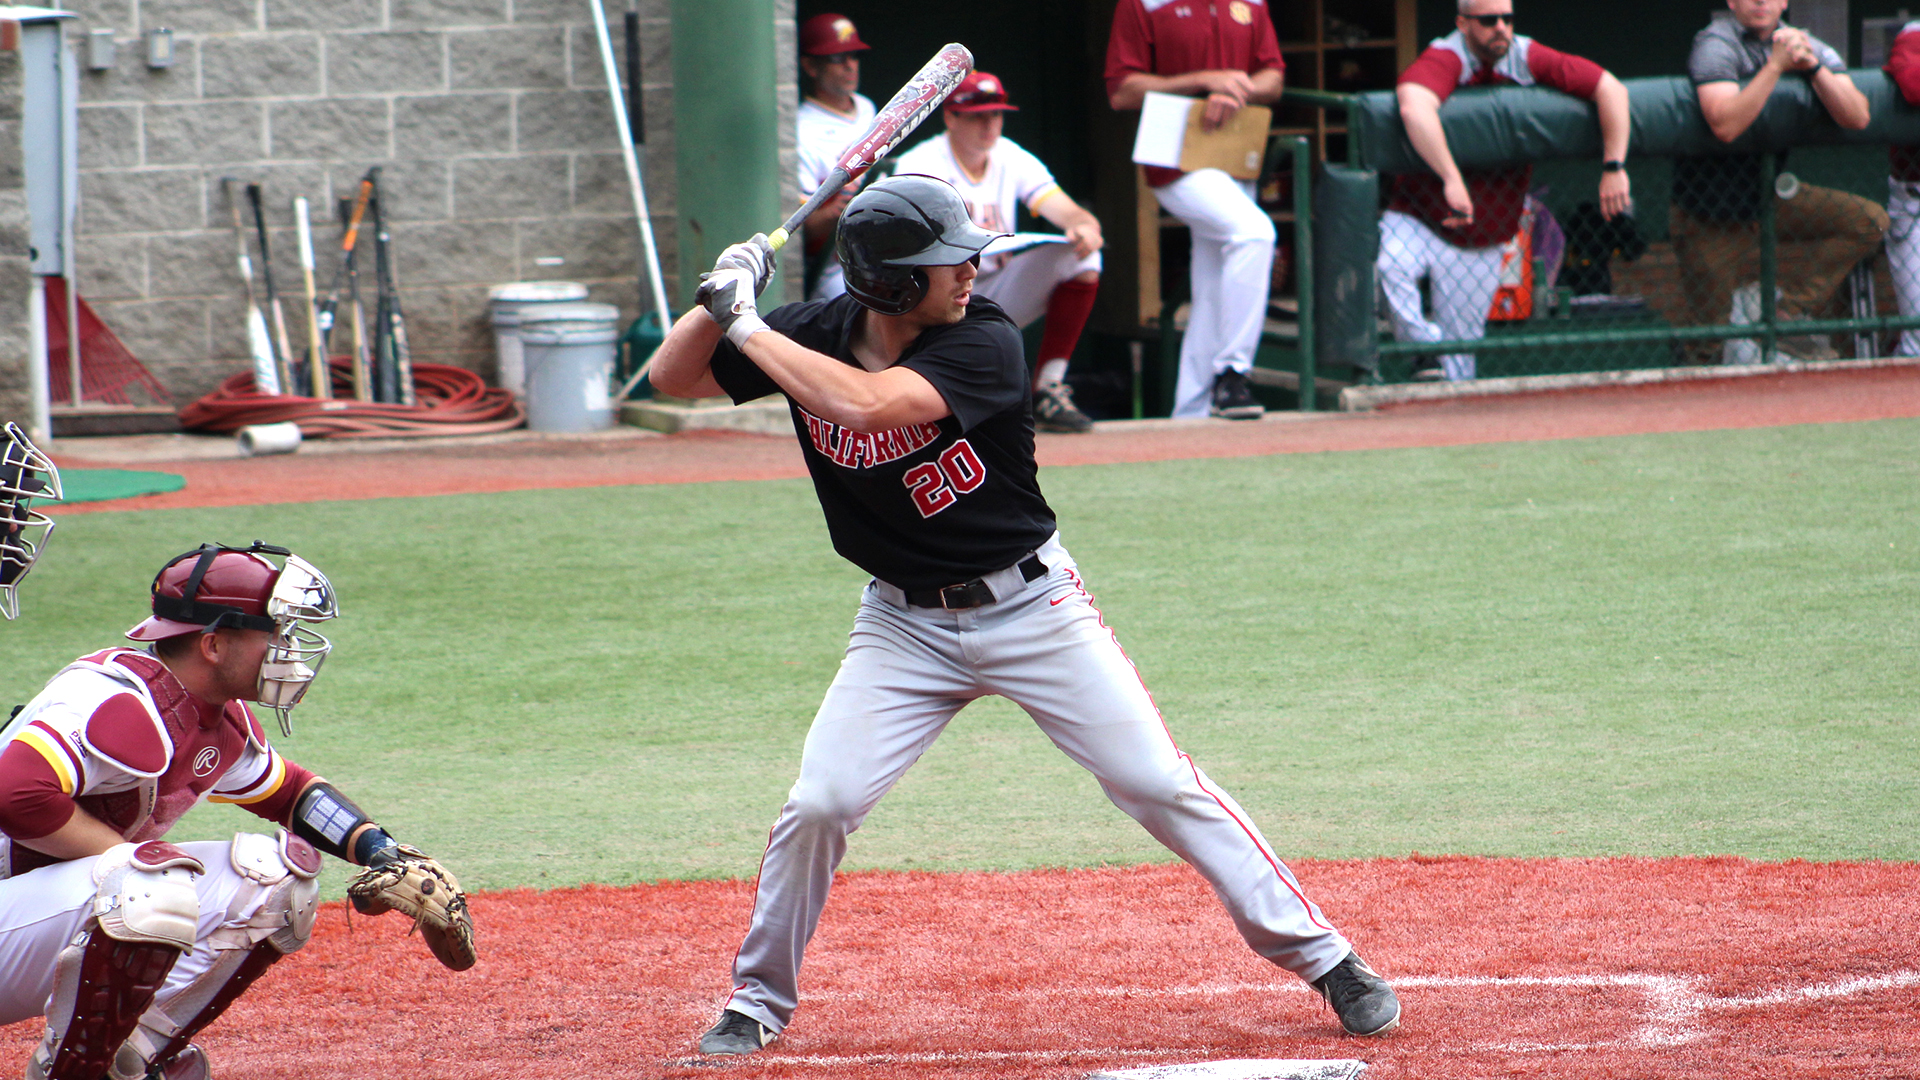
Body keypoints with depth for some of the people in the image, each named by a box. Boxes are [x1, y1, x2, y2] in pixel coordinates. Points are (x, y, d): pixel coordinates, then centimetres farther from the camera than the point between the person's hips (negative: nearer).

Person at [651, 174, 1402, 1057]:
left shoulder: (985, 344, -21)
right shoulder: (815, 335, -7)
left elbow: (866, 403, -36)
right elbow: (672, 378, -1)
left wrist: (748, 328, -29)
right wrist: (719, 301, -20)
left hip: (1031, 608, -3)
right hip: (905, 624, 3)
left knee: (1162, 785, -5)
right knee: (817, 805, -9)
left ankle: (1323, 957, 4)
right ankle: (759, 1000, 12)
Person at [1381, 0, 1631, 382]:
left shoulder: (1528, 58, -6)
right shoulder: (1444, 59, -19)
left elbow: (1611, 89, -8)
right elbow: (1414, 108, -41)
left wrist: (1614, 168, -19)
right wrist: (1452, 180, -48)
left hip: (1482, 243, 3)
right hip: (1419, 218, -3)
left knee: (1461, 354, 3)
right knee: (1389, 266, -35)